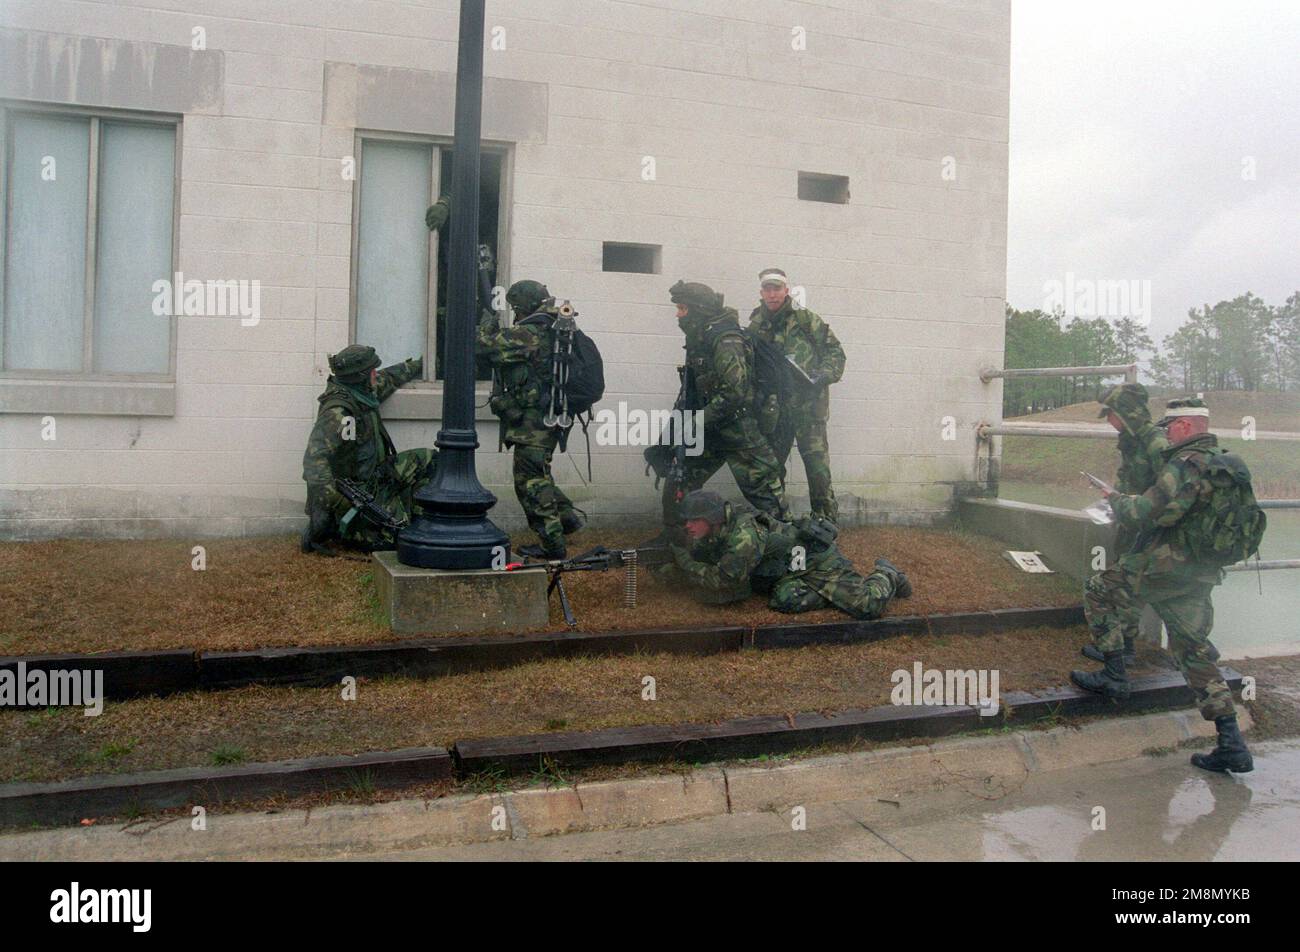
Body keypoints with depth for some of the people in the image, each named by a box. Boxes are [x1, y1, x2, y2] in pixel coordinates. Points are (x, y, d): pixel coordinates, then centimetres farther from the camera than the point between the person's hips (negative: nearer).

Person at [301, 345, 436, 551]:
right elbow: (315, 457, -38)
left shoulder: (359, 391, 0)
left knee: (428, 460, 4)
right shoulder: (337, 412, -28)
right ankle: (335, 526, -1)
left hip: (373, 477, 9)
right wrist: (323, 503, -46)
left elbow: (386, 379, 24)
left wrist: (418, 366, 37)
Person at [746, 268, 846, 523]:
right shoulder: (756, 325, 9)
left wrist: (822, 377, -14)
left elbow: (835, 352, 0)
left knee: (817, 463, -9)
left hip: (807, 405, -4)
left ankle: (826, 520, -2)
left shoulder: (806, 319, -2)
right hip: (773, 407, 5)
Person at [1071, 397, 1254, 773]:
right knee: (1193, 650, 12)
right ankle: (1231, 746, 9)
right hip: (1202, 574, 8)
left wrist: (1116, 499, 1)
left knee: (1099, 592, 11)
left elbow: (1141, 514, -20)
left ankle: (1113, 676, 12)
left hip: (1167, 565, -8)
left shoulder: (1185, 464, -17)